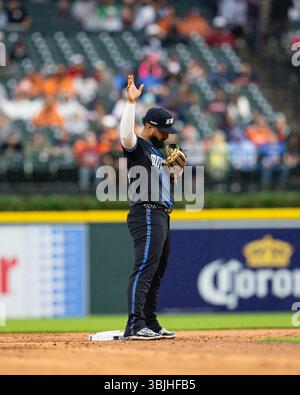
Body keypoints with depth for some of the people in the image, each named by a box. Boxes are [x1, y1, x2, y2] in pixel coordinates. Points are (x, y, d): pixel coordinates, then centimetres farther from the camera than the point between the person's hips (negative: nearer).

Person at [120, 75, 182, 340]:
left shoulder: (158, 149, 22)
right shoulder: (137, 146, -6)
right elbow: (126, 134, -29)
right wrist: (131, 103, -31)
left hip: (162, 216, 10)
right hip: (146, 214, -10)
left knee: (156, 273, 12)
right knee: (144, 269, -18)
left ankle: (150, 323, 18)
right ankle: (135, 326, -25)